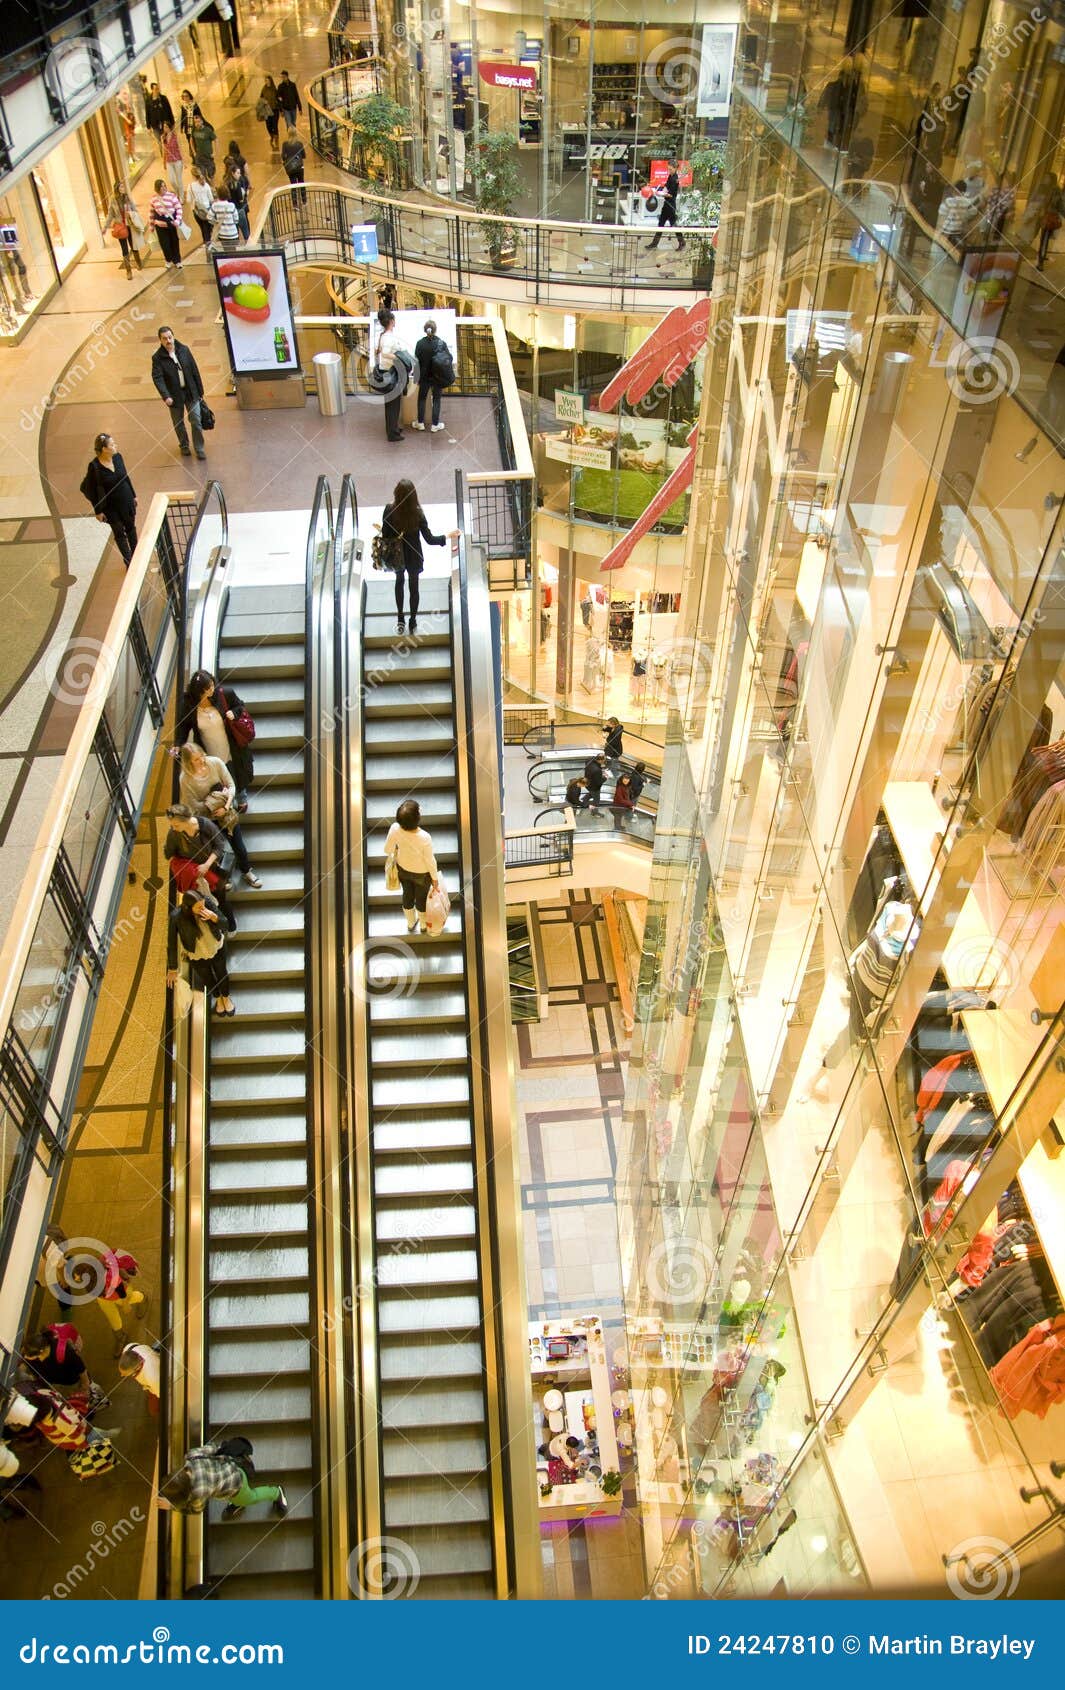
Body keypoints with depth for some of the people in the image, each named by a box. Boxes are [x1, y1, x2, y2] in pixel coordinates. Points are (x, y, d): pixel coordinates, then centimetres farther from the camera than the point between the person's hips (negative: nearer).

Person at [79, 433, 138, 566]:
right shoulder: (94, 466, -24)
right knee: (119, 533, 11)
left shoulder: (118, 457, -10)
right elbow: (89, 490, -14)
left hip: (126, 500, 5)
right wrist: (97, 511, -11)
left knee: (131, 528, 20)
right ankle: (128, 561, 29)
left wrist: (133, 495, 13)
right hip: (110, 506, -5)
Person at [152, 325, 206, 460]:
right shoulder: (157, 357, -11)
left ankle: (199, 449, 12)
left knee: (196, 421, -2)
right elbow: (157, 378, -18)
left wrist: (200, 391, 5)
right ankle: (184, 446, 35)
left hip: (191, 392, 1)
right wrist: (165, 396, -32)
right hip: (174, 395, -1)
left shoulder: (184, 350, -3)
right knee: (178, 423, 12)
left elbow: (195, 371, 3)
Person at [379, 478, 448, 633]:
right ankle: (413, 623, 37)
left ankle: (400, 620, 38)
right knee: (413, 586, 22)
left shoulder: (389, 509, -24)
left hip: (396, 556, 1)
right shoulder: (417, 513, -26)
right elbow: (430, 539, -23)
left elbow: (385, 534, -14)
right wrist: (447, 536, -8)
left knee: (399, 581, 30)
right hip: (413, 557, -1)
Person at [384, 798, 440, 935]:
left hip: (403, 869, 3)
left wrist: (392, 854, 12)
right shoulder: (425, 838, -42)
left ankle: (411, 923, 57)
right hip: (421, 873, -3)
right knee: (421, 898, 26)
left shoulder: (395, 829, -32)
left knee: (407, 895, 31)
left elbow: (387, 849, -13)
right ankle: (424, 925, 54)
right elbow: (430, 861, -24)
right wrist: (435, 877, -5)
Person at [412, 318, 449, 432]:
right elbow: (449, 359, -8)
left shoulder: (420, 343, -11)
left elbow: (416, 361, -6)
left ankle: (420, 423, 24)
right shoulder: (442, 343, -13)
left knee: (422, 398, 17)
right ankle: (435, 425, 16)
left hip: (425, 377, 1)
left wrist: (418, 377, 3)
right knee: (436, 400, 11)